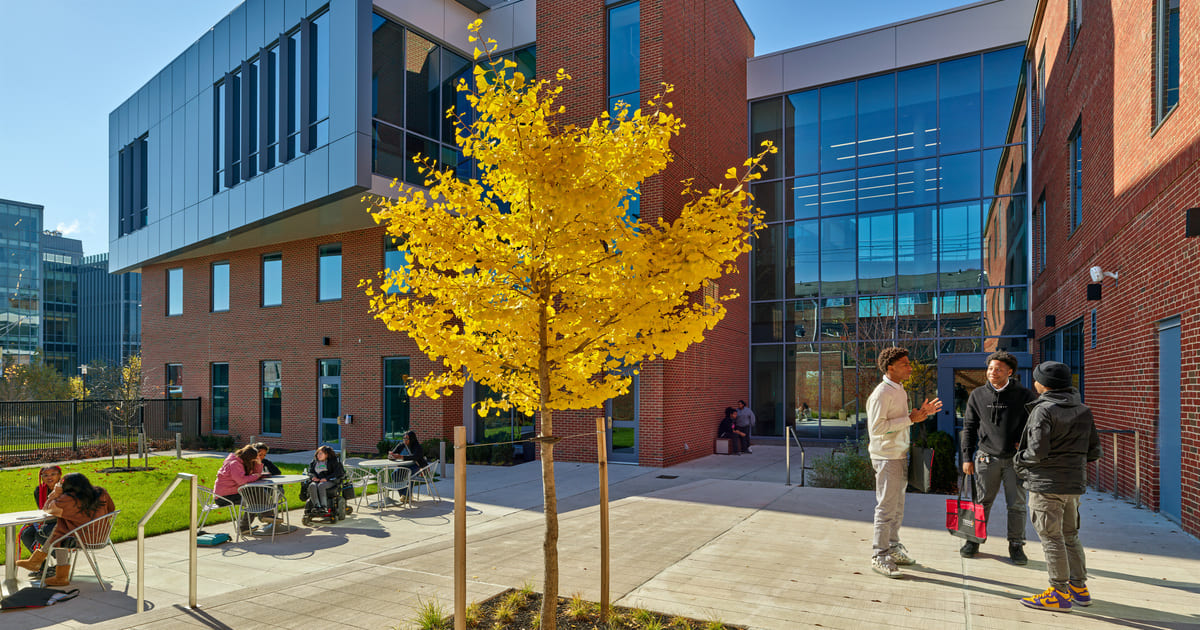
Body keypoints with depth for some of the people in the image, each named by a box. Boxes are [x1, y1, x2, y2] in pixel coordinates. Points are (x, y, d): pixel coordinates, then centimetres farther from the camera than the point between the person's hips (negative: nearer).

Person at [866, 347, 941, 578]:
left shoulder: (900, 391, 13)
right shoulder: (882, 393, -17)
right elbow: (876, 427, -23)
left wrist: (921, 412, 7)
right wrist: (910, 419, -21)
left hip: (900, 454, 9)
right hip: (886, 457, -9)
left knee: (897, 505, 16)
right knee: (887, 506, -5)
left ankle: (893, 548, 28)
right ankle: (879, 556, 2)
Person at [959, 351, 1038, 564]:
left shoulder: (1024, 396, -2)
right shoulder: (978, 395, 3)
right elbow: (969, 427, 7)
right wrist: (967, 457, 4)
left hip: (1016, 459, -1)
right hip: (986, 458, 1)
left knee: (1017, 505, 6)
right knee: (982, 502, 8)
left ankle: (1016, 545, 20)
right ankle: (973, 540, 21)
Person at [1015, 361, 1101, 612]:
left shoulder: (1043, 410, -15)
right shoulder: (1083, 411, 8)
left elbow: (1037, 451, -22)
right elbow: (1094, 450, 11)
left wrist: (1019, 459, -3)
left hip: (1047, 484, -8)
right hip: (1074, 483, 8)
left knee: (1051, 538, 0)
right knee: (1070, 535, 20)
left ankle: (1060, 594, 7)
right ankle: (1079, 587, 27)